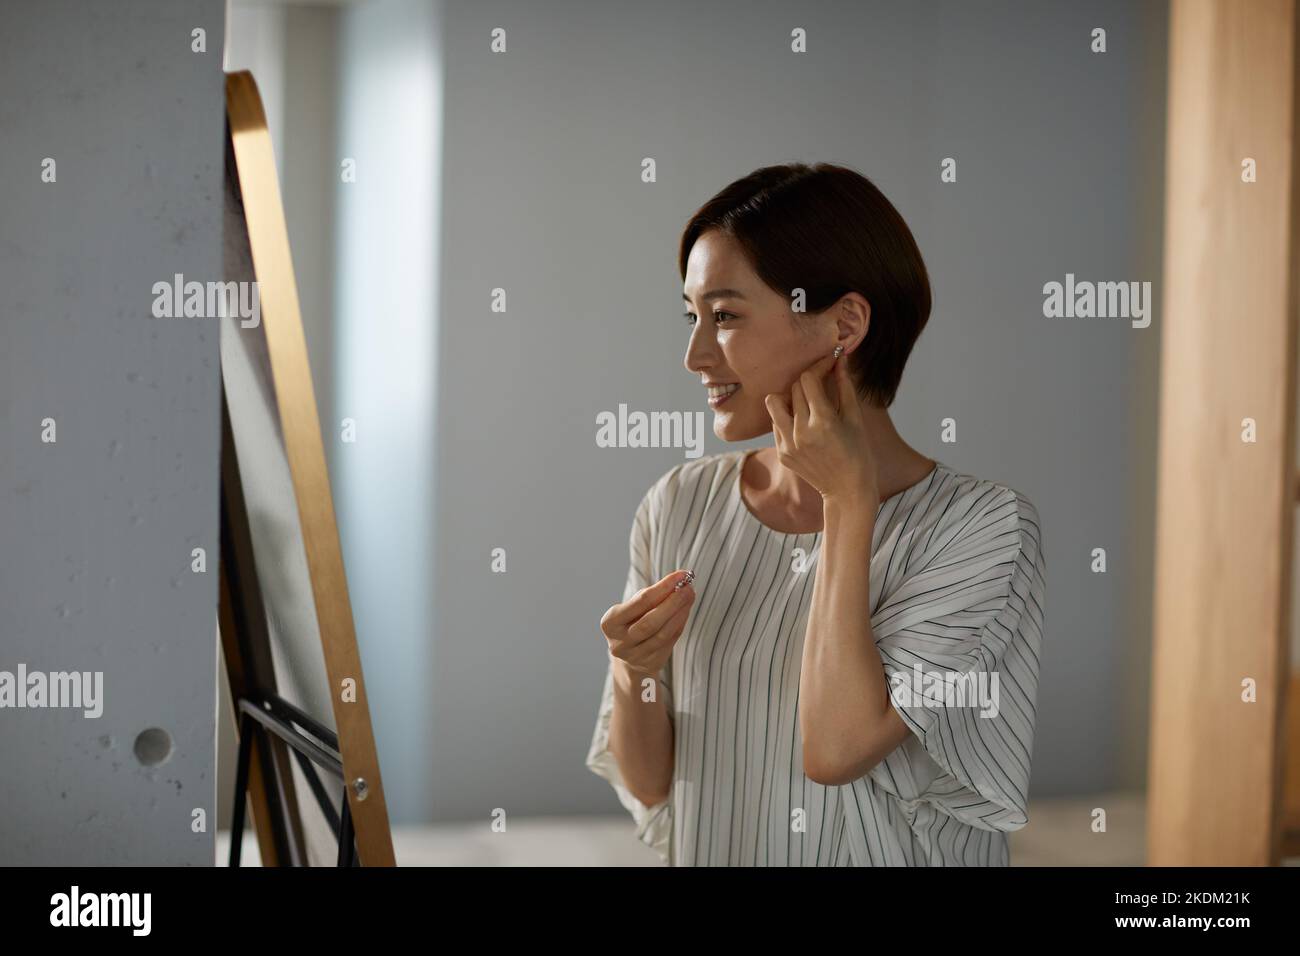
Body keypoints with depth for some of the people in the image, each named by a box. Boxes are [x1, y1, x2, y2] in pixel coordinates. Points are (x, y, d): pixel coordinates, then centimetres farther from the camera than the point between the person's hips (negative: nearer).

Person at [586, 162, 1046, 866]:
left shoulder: (983, 527, -14)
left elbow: (834, 751, -21)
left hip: (886, 853, -3)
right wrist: (631, 672, -18)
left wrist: (848, 503, -18)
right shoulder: (681, 506, -3)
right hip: (710, 855, 3)